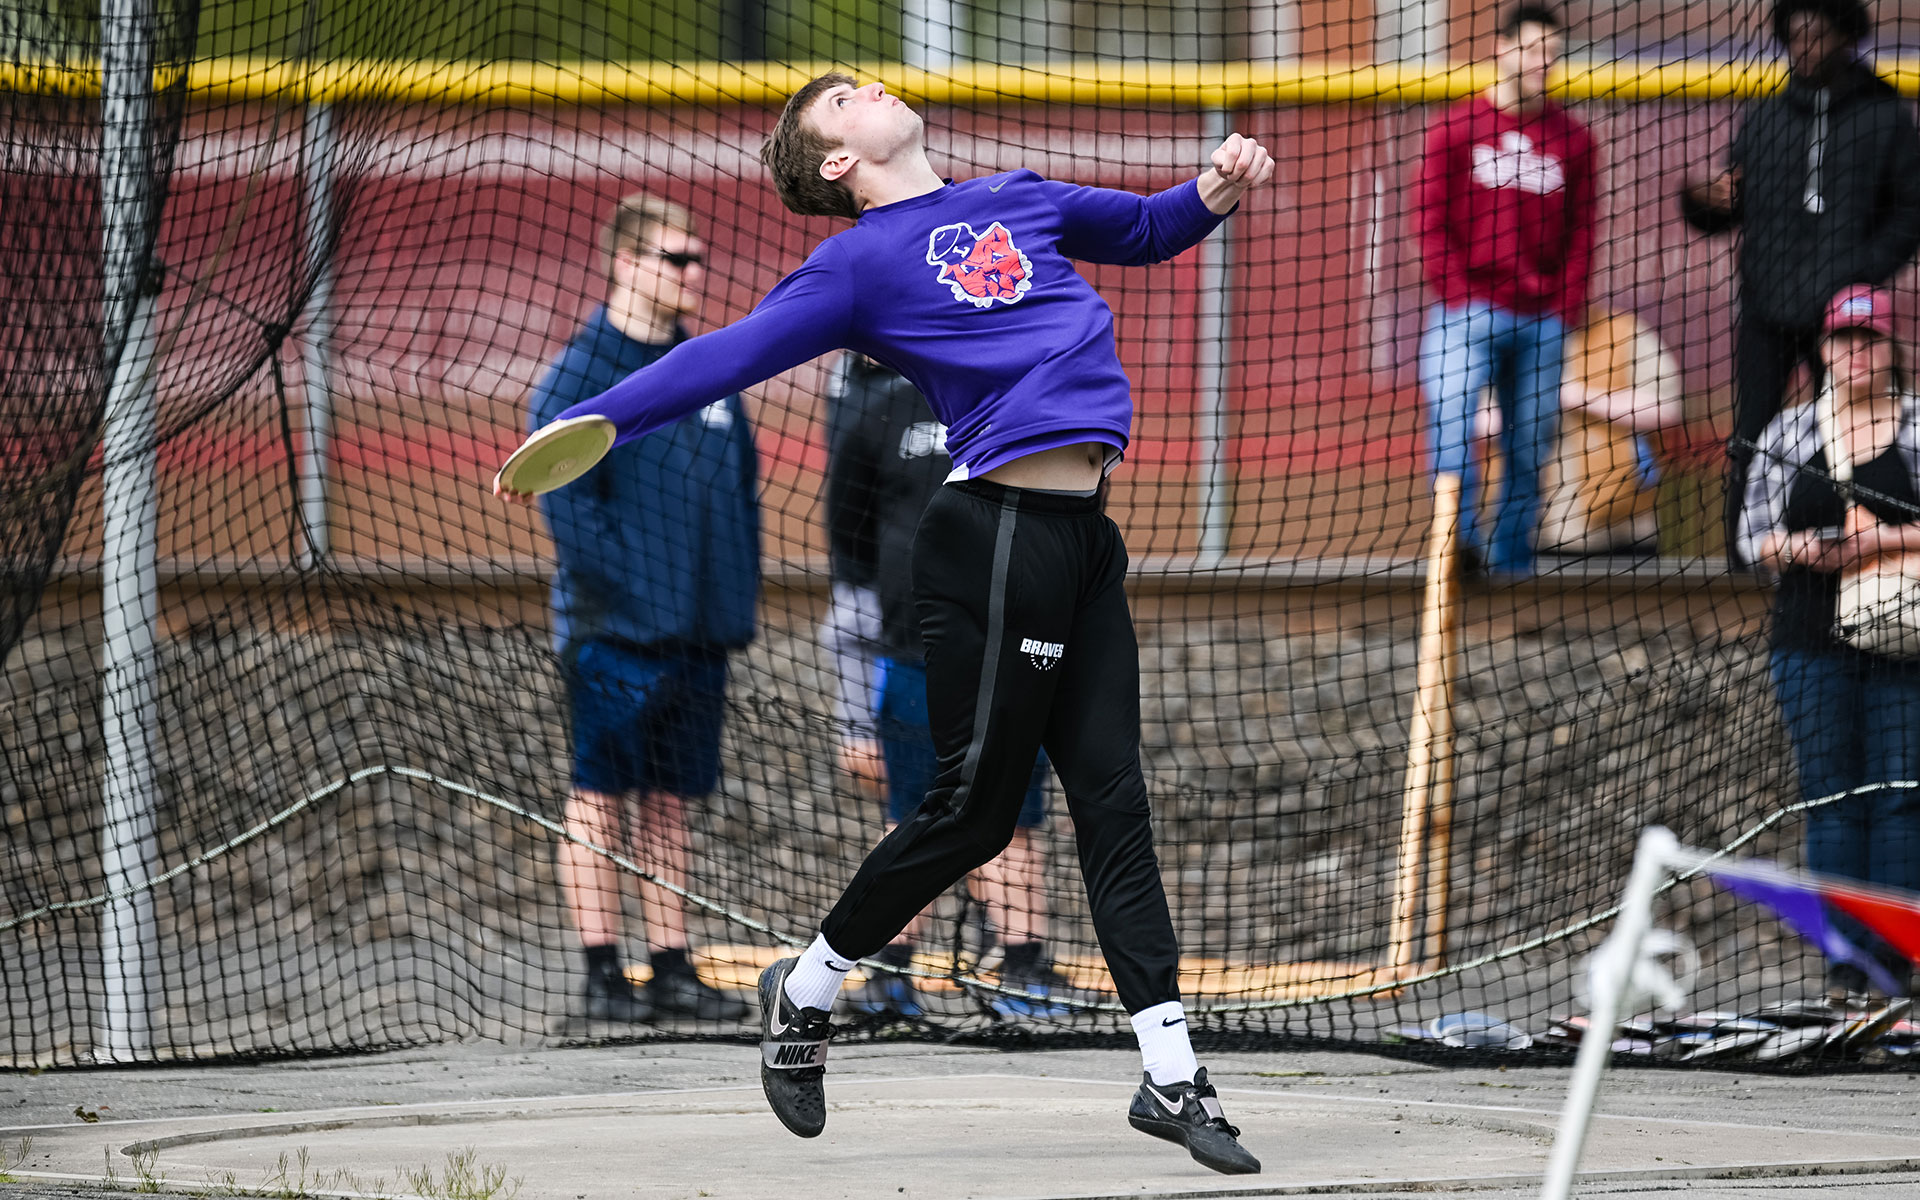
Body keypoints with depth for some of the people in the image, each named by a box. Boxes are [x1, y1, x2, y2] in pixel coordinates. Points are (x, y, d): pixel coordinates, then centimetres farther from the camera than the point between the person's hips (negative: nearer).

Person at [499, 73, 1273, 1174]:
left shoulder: (1023, 202, 20)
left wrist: (1215, 192, 12)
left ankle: (1172, 1074, 2)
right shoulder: (859, 263, 1)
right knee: (974, 808, -4)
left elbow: (1147, 229, 34)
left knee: (1114, 799, 3)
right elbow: (734, 354, -7)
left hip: (1084, 542, 6)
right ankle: (806, 991, 15)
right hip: (995, 536, -6)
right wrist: (593, 420, -17)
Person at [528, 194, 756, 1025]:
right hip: (616, 635, -7)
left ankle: (672, 969, 14)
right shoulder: (584, 374, -8)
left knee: (670, 803, 10)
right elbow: (567, 501, -15)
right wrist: (630, 593, -18)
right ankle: (603, 972, 0)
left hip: (699, 635, 7)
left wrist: (738, 597, 10)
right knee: (601, 800, -2)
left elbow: (743, 489, 19)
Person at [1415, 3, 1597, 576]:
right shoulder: (1456, 129, 4)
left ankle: (1513, 561, 9)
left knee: (1530, 445, 3)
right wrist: (1457, 296, -7)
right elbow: (1431, 220, 2)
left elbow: (1581, 229, 11)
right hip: (1468, 312, -3)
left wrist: (1567, 306, 1)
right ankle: (1460, 535, -27)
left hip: (1542, 319, 3)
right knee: (1451, 412, -22)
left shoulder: (1571, 138, 10)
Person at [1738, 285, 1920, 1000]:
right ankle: (1845, 960, 2)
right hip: (1812, 644, 2)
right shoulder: (1788, 432, 11)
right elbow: (1755, 532, 11)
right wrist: (1796, 549, -9)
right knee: (1831, 800, 0)